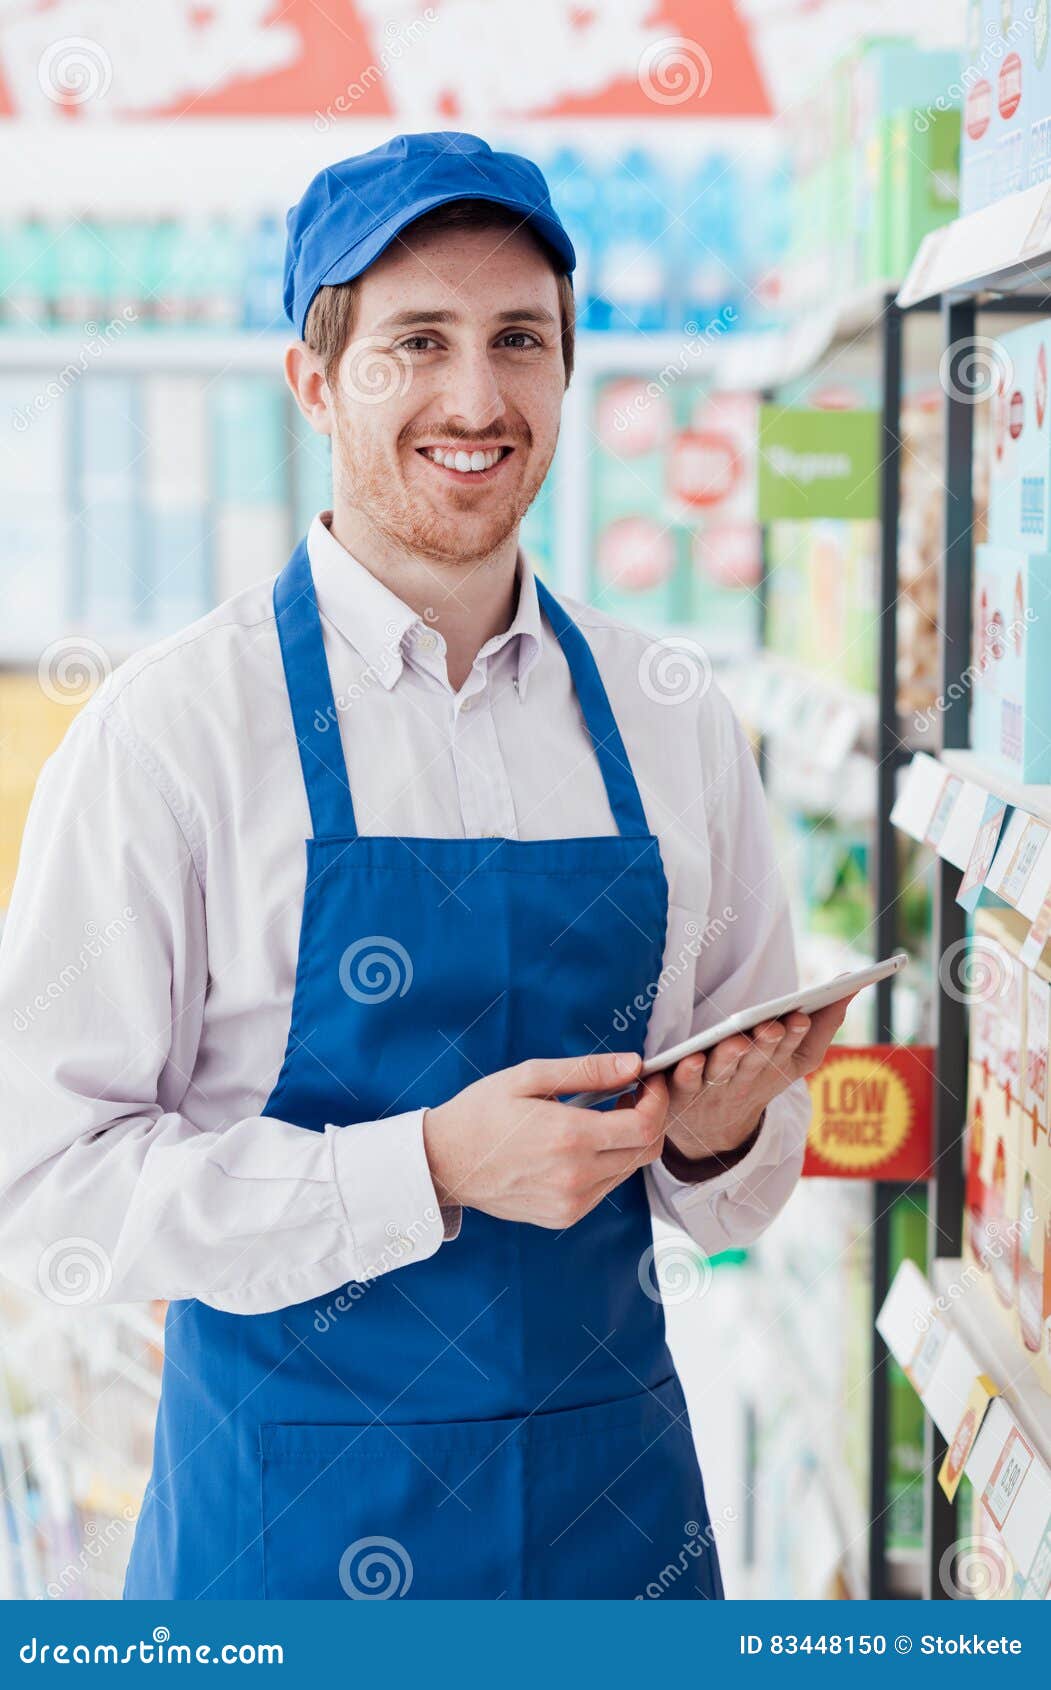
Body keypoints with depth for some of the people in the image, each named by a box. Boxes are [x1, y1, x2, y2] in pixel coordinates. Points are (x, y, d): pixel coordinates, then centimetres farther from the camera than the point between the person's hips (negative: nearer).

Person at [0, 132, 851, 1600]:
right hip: (291, 1521, -3)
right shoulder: (169, 730, -10)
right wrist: (430, 1169, -23)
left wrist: (719, 1139, -11)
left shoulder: (677, 730, 3)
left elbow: (744, 1192, 11)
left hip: (620, 1493, 4)